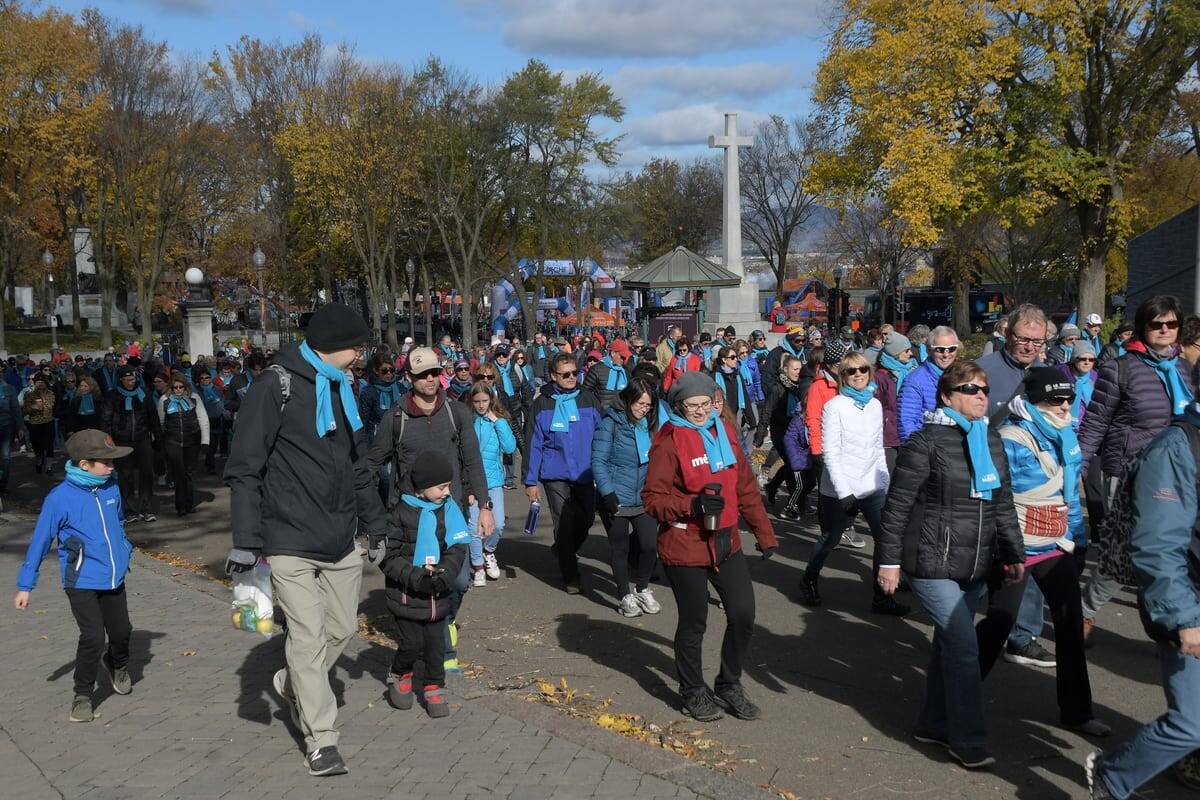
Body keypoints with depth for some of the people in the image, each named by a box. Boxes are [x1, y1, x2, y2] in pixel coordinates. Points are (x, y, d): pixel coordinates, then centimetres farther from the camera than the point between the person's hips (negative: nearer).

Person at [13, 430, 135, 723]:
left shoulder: (111, 487, -1)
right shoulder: (60, 498, -16)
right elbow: (40, 541, -8)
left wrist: (125, 551, 27)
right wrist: (25, 586, -4)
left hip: (114, 578, 5)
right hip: (82, 582, -5)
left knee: (121, 631, 13)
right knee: (93, 637, -12)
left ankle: (118, 665, 46)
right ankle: (82, 694, 8)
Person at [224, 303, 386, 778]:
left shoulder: (341, 389, 11)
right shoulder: (276, 387, -13)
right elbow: (244, 468, -15)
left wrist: (375, 526, 22)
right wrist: (246, 541, -19)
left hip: (341, 543, 7)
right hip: (290, 543, -7)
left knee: (343, 629, 12)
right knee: (308, 638, -5)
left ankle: (293, 684, 38)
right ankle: (321, 741, 6)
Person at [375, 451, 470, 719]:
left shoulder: (449, 508, 0)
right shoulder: (402, 512, -12)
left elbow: (457, 548, -1)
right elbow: (387, 555, -10)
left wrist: (443, 574, -18)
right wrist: (416, 577, -20)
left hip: (438, 595, 3)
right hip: (407, 596, -3)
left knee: (436, 644, 8)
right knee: (411, 644, 3)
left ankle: (434, 689, 25)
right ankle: (399, 677, 32)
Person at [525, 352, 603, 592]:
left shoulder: (587, 398, 2)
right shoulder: (542, 403, -3)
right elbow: (534, 443, -2)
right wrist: (530, 481, -4)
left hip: (585, 473, 3)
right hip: (555, 475, -2)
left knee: (586, 519, 10)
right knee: (564, 524, -1)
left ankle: (564, 550, 39)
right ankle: (571, 577, 11)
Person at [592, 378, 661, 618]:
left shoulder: (650, 424, 7)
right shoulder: (611, 423, -10)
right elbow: (598, 461, -12)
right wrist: (607, 493, -18)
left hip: (644, 498, 4)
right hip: (617, 499, -4)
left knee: (649, 545, -2)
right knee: (620, 549, 9)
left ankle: (643, 590, 22)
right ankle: (625, 596, 25)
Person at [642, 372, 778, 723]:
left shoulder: (723, 432, 7)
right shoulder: (669, 442, -13)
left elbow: (745, 486, 13)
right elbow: (652, 499, -13)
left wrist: (764, 533, 14)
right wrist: (692, 505, -27)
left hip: (726, 542, 6)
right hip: (685, 546, -6)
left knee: (743, 614, 8)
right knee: (693, 623, 8)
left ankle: (729, 684, 30)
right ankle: (693, 692, 29)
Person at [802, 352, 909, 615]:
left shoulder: (875, 405, 8)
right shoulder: (834, 406, -9)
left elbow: (878, 448, 15)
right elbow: (830, 452, -13)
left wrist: (886, 482, 10)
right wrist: (844, 491, -18)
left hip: (873, 487, 5)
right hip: (840, 489, -5)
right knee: (830, 539, 11)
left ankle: (882, 597, 6)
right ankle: (809, 580, 36)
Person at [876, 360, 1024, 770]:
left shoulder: (991, 440, 10)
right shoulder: (926, 442, -12)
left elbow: (1003, 503, 17)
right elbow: (897, 505, -11)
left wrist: (1013, 553, 15)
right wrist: (890, 560, -12)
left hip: (975, 567, 7)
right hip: (932, 565, -7)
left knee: (950, 643, 14)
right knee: (965, 646, -8)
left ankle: (934, 724, 28)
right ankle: (968, 740, 3)